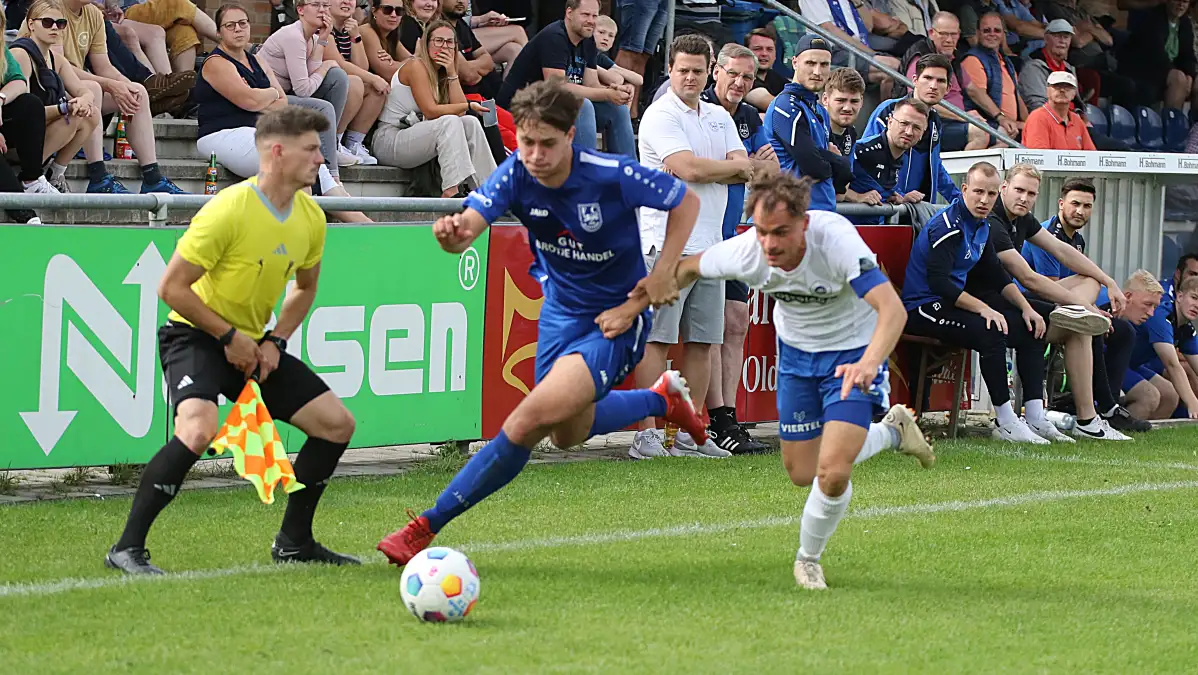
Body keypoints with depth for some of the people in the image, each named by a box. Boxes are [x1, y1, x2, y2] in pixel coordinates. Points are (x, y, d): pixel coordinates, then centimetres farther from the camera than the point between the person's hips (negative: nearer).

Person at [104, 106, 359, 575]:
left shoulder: (310, 219, 0)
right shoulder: (230, 209, -22)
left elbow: (304, 288, 18)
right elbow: (171, 287, -19)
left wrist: (275, 342, 2)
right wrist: (230, 336, -17)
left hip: (254, 345, 8)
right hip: (194, 337, -8)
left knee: (336, 424, 2)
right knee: (199, 427, -33)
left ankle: (294, 542, 17)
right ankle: (128, 548, -24)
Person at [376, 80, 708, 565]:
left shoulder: (614, 177, -25)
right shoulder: (516, 175, -16)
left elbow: (686, 201, -9)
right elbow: (469, 224, -31)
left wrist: (664, 273, -18)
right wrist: (453, 234, -55)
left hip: (616, 319, -6)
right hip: (560, 310, 6)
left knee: (530, 420, -22)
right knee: (568, 433, 25)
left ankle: (427, 527, -15)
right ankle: (662, 399, 51)